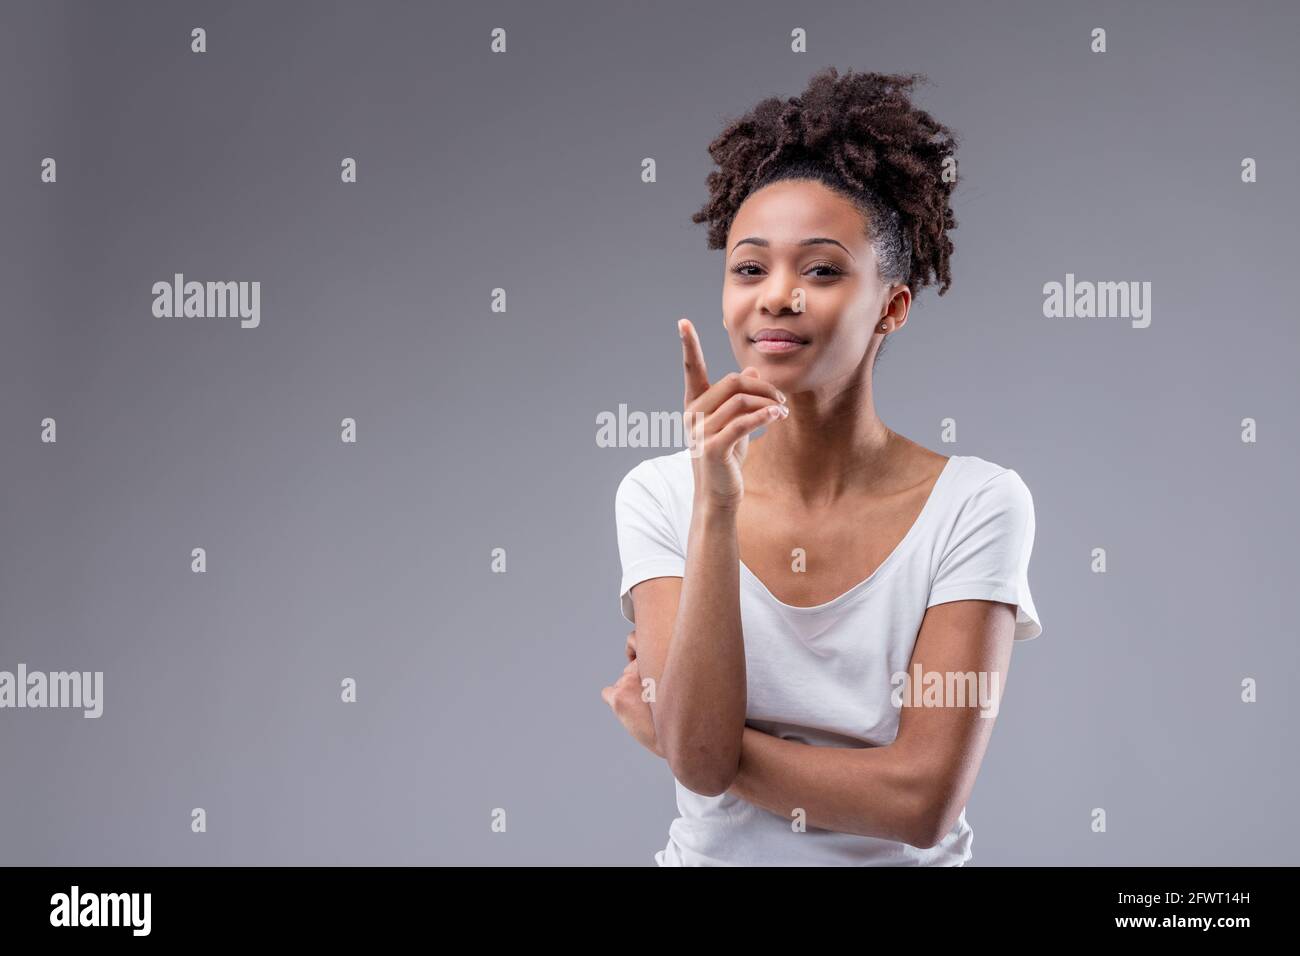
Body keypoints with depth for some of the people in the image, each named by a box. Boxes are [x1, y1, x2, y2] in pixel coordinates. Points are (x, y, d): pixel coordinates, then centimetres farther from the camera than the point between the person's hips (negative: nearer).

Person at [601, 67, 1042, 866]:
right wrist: (715, 511, -19)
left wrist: (663, 730, -10)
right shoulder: (660, 494, -2)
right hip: (710, 857, 2)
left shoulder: (978, 506, -8)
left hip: (905, 863, -1)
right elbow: (702, 761, -12)